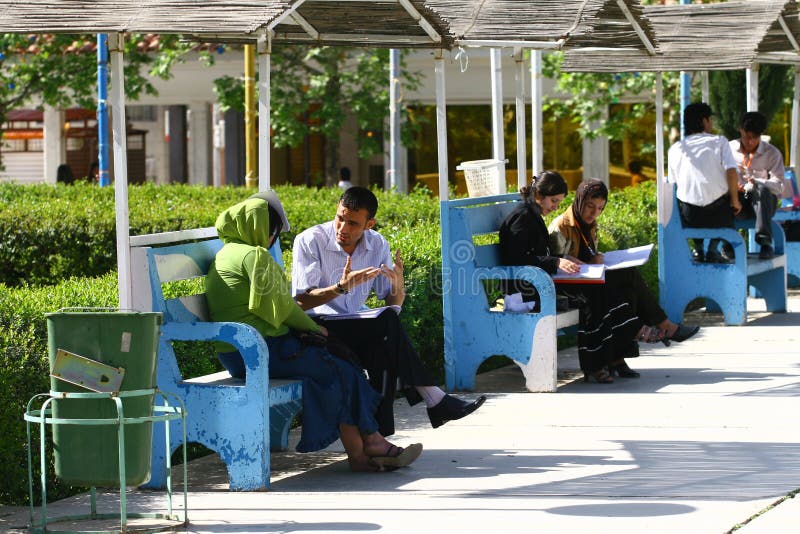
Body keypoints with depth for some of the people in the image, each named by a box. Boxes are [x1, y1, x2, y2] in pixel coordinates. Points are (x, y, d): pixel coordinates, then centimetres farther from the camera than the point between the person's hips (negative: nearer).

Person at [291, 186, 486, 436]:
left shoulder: (377, 245, 3)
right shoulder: (309, 242, -11)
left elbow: (393, 304, 6)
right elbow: (301, 301, -18)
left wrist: (398, 285, -18)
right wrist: (342, 287, -33)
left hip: (355, 328, 5)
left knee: (383, 347, -32)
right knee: (388, 323, -28)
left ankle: (379, 430, -30)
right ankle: (434, 401, -25)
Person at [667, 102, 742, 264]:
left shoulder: (675, 149, 11)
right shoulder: (719, 141, 4)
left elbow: (673, 183, 13)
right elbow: (731, 172, -8)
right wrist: (735, 200, 5)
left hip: (688, 216, 2)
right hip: (717, 213, -2)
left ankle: (698, 249, 24)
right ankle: (713, 249, 19)